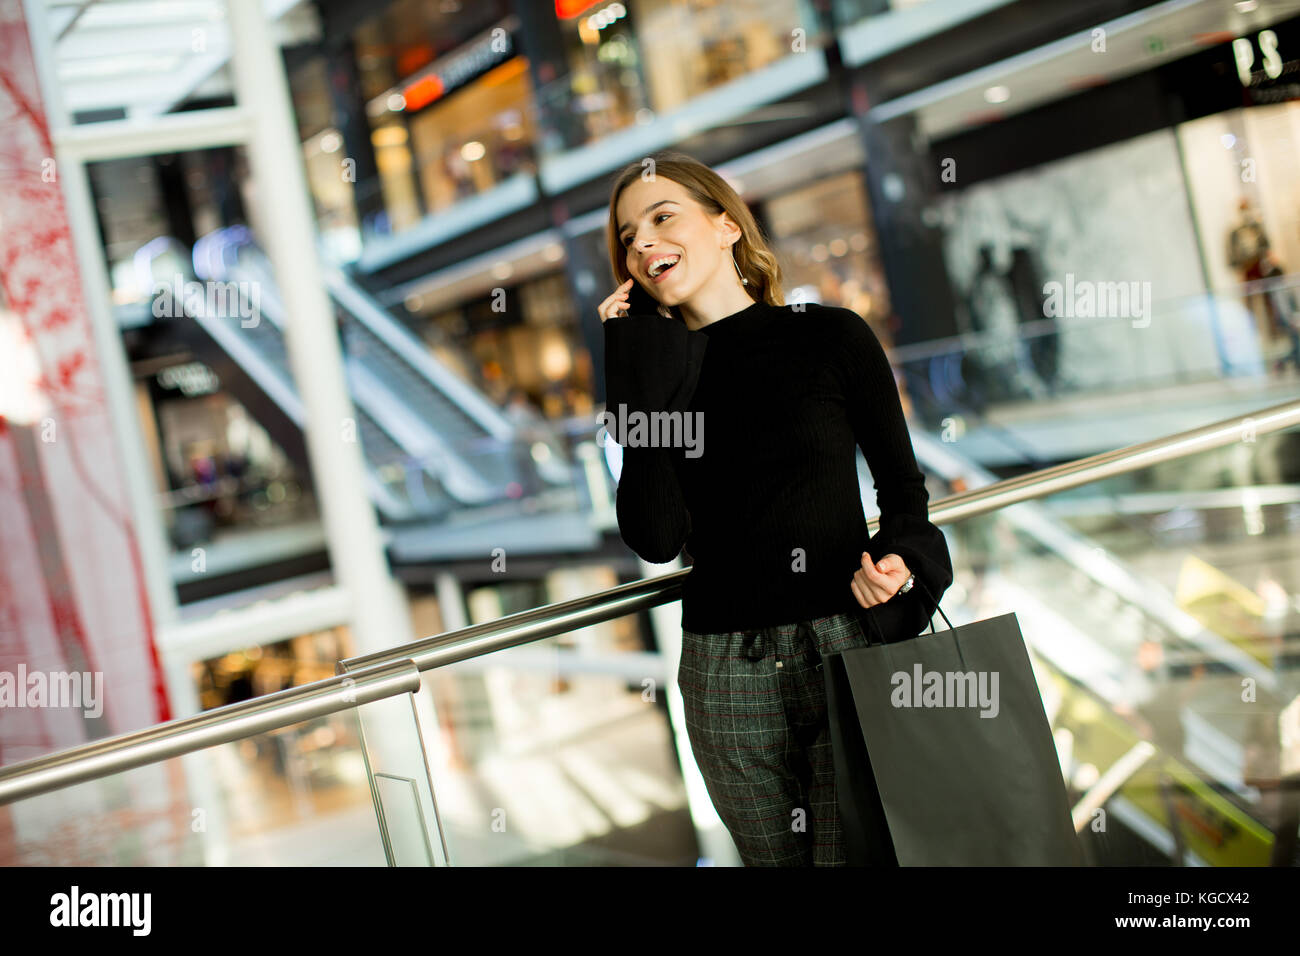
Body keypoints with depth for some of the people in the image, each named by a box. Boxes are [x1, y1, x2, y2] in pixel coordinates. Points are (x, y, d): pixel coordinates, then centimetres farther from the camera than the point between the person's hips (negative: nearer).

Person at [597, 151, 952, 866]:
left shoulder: (831, 337, 1)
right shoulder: (651, 371, 6)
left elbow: (903, 487, 6)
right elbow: (656, 539, -7)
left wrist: (900, 560, -14)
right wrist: (642, 393, -9)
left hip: (850, 648, -2)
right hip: (725, 672, 2)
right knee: (776, 860, 12)